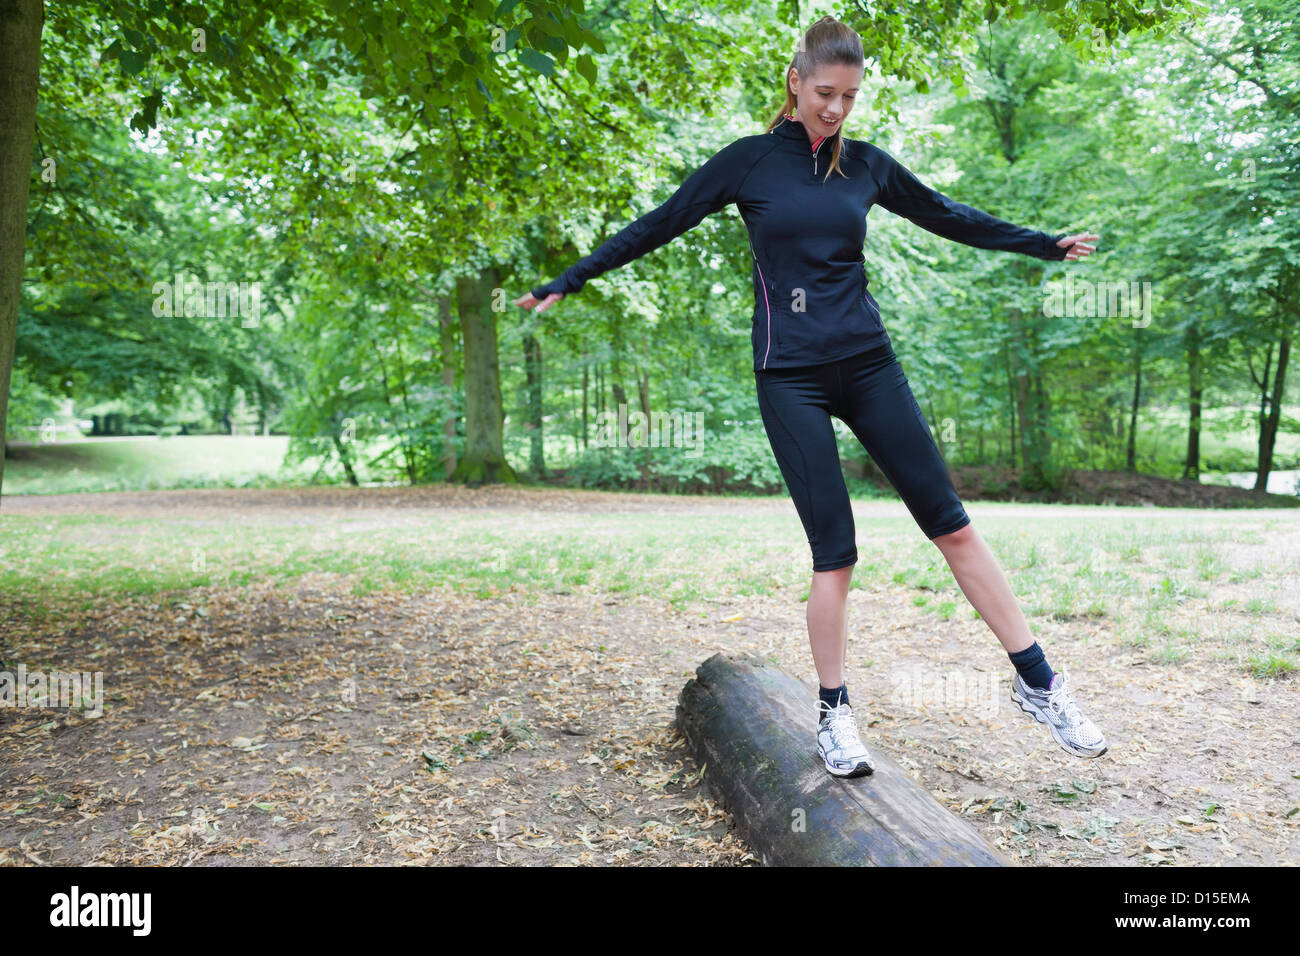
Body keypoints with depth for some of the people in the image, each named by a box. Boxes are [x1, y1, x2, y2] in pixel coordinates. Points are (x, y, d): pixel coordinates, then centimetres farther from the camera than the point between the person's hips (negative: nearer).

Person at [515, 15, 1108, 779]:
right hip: (790, 377, -3)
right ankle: (835, 715, 10)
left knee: (950, 521, 1)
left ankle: (1038, 682, 11)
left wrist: (1048, 245, 27)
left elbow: (949, 217, 21)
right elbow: (658, 226, 4)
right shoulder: (751, 160, 1)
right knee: (835, 550, -6)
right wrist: (566, 283, 4)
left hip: (868, 363, 3)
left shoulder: (866, 164, 9)